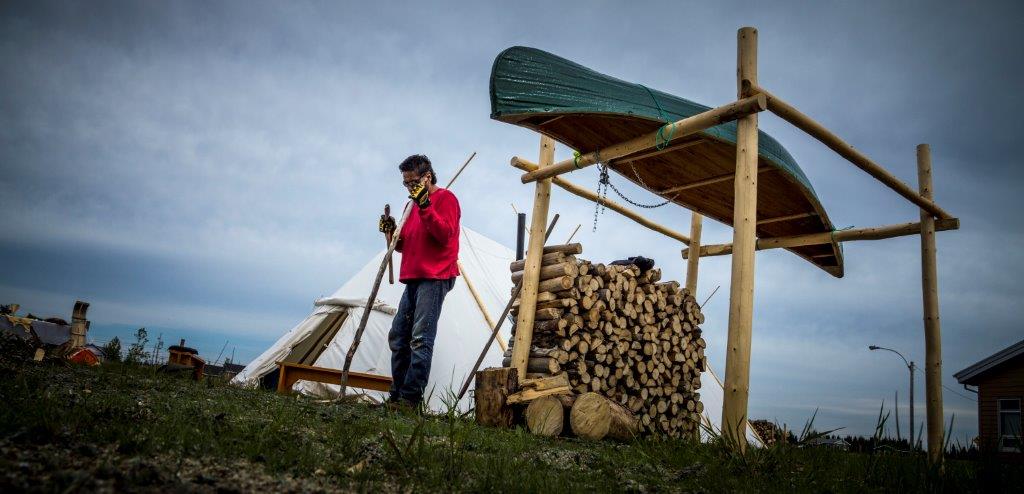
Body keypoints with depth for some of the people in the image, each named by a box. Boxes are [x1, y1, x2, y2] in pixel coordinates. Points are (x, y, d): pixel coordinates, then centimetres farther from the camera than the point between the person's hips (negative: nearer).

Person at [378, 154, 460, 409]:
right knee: (398, 337, 5)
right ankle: (397, 395, 9)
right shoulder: (413, 204, 23)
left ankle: (411, 398, -15)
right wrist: (392, 233, 7)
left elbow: (445, 234, -15)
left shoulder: (445, 198, 0)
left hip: (435, 278, -9)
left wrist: (424, 205, -21)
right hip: (413, 279, 9)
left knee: (420, 339, -15)